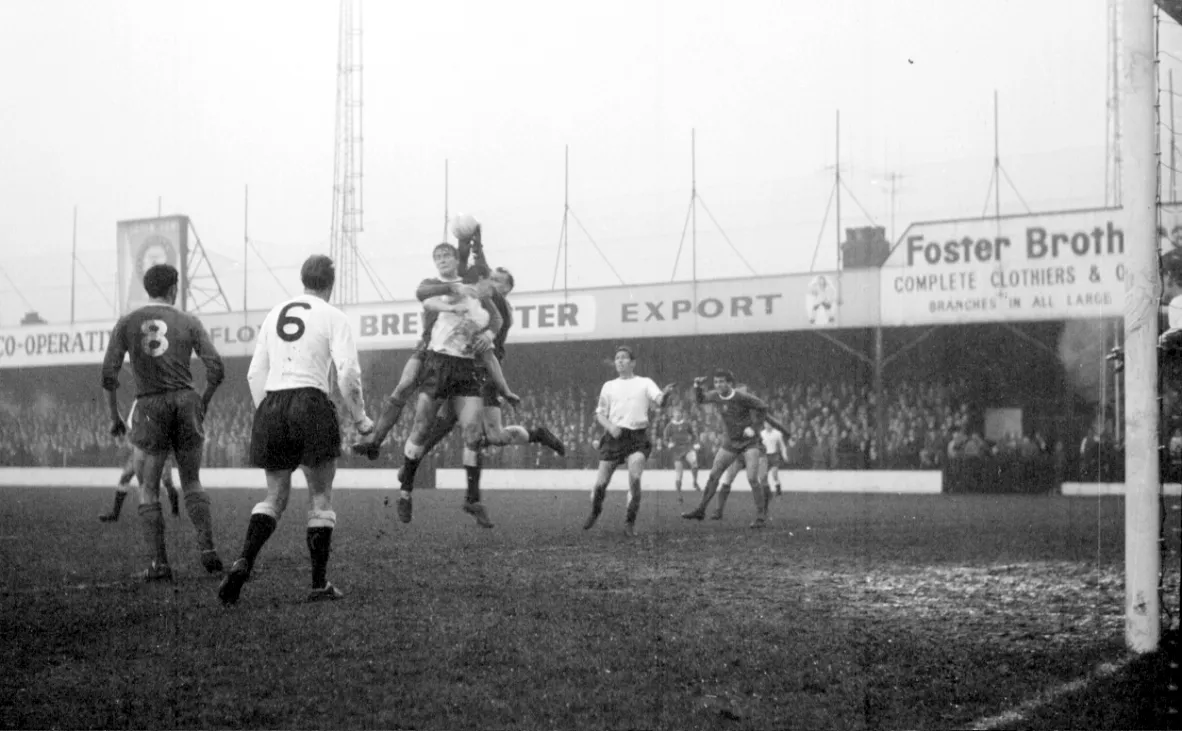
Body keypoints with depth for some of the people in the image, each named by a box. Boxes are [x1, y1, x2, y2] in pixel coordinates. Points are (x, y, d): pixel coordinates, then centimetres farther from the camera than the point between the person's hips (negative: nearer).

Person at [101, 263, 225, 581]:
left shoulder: (126, 323, 7)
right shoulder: (188, 322, 7)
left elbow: (109, 373, 1)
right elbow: (216, 368, 0)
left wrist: (114, 416, 11)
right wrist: (203, 403, 16)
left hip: (150, 405, -1)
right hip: (185, 400, 1)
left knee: (148, 488, 9)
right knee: (191, 482, 15)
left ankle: (158, 563, 2)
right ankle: (207, 549, 2)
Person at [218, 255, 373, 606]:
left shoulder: (274, 314, 15)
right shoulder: (333, 317, 1)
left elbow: (255, 374, 15)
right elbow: (348, 373, -9)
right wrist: (359, 418, 2)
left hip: (271, 407, 4)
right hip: (311, 404, -4)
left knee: (275, 497, 13)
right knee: (320, 499, 6)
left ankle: (243, 562, -8)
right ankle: (319, 584, 7)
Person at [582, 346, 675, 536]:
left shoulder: (645, 383, 8)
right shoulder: (609, 386, 16)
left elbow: (660, 402, -9)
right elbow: (599, 413, 16)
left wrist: (665, 395, -33)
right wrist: (610, 426, -6)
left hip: (637, 437, -2)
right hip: (614, 436, 2)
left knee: (634, 478, -22)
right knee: (600, 483, 0)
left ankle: (630, 522, -7)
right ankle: (595, 511, 31)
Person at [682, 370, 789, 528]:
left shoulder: (742, 397, -24)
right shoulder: (717, 395, -7)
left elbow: (763, 408, -12)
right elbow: (700, 399, 10)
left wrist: (753, 427, -19)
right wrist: (697, 386, -10)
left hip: (750, 441, -5)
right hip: (731, 442, 6)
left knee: (752, 479, -19)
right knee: (713, 475, 3)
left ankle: (761, 517, -10)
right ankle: (700, 510, 13)